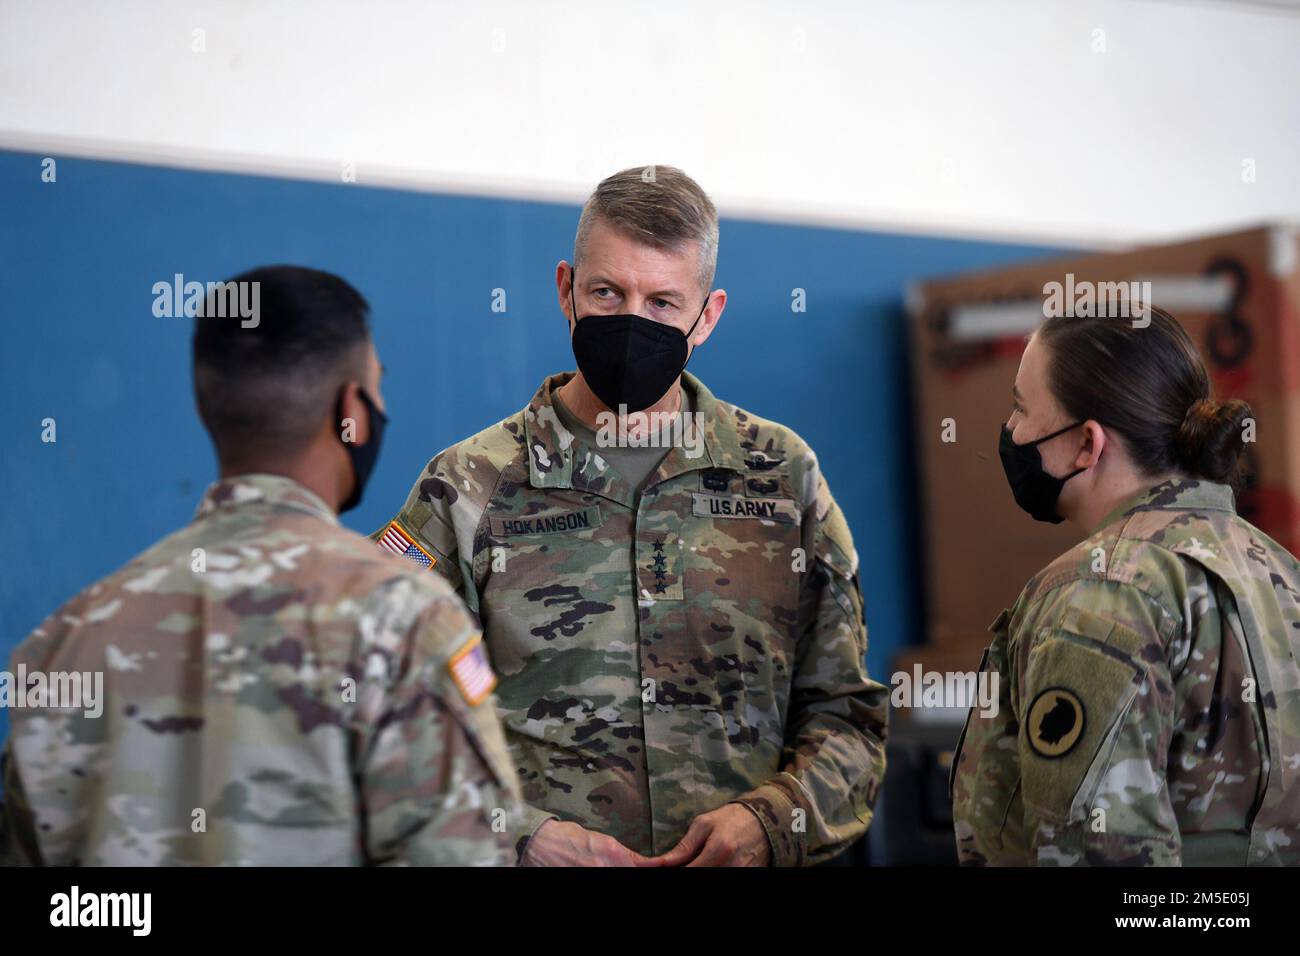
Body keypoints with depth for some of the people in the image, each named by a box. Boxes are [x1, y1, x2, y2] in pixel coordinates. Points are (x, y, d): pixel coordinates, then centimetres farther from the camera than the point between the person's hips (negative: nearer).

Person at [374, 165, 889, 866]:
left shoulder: (784, 477, 4)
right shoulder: (469, 488, -2)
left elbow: (845, 716, 7)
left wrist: (771, 819, -11)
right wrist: (522, 835, -17)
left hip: (734, 859, 2)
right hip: (535, 862, -1)